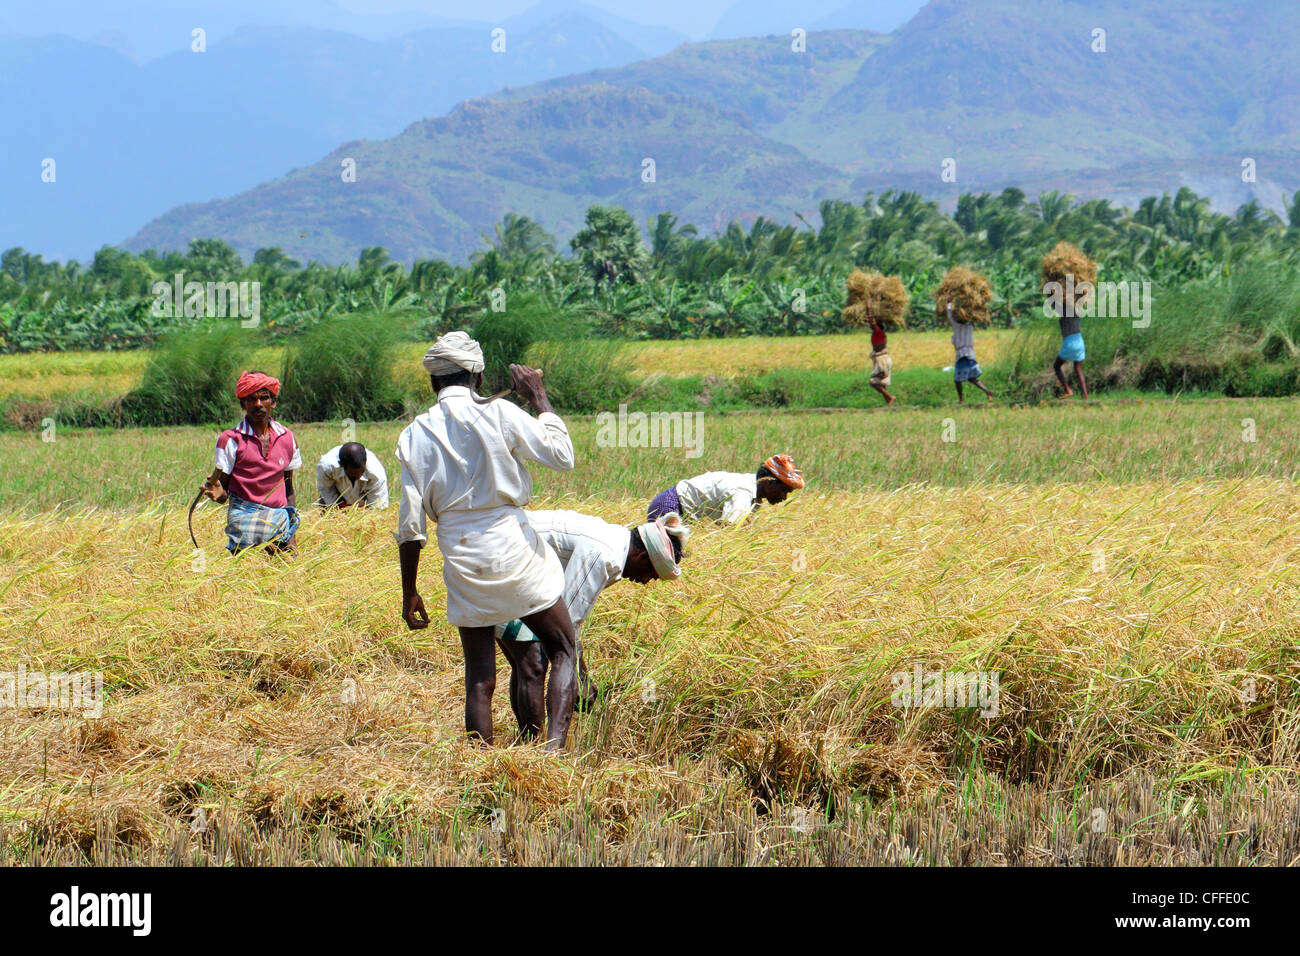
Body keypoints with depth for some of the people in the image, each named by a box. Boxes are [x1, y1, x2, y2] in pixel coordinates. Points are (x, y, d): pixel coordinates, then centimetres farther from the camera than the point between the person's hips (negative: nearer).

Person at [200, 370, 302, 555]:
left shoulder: (287, 438, 10)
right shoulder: (231, 440, -2)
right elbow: (223, 494, 0)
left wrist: (293, 536, 10)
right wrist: (218, 493, -24)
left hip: (280, 520, 4)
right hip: (245, 520, -4)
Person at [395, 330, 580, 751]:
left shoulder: (414, 436, 2)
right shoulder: (498, 414, -7)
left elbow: (410, 525, 2)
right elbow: (562, 455, -1)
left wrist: (409, 593, 8)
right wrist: (539, 398, 8)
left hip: (461, 562, 3)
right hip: (513, 546, -3)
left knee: (479, 677, 10)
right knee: (563, 651, 9)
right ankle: (555, 744, -10)